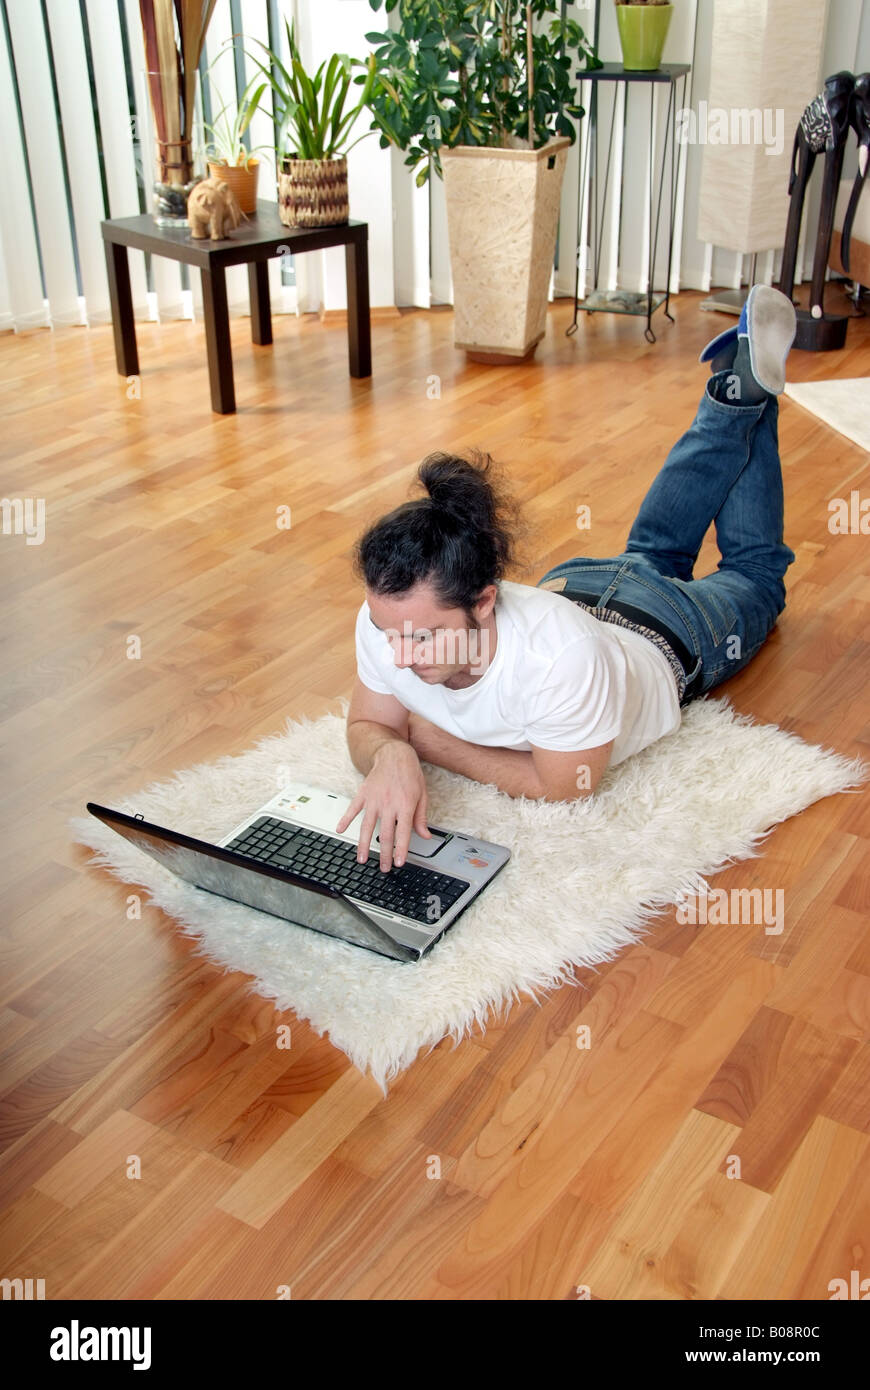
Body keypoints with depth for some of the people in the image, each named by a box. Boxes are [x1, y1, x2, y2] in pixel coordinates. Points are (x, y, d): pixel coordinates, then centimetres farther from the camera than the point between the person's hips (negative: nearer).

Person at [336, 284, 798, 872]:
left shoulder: (560, 657, -51)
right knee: (650, 551, 36)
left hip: (670, 634, -3)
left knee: (755, 574, 30)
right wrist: (390, 754, -44)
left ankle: (750, 386, 40)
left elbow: (567, 790, -36)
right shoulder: (390, 617, -36)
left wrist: (436, 745, -34)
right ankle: (732, 392, 46)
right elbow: (367, 725, -20)